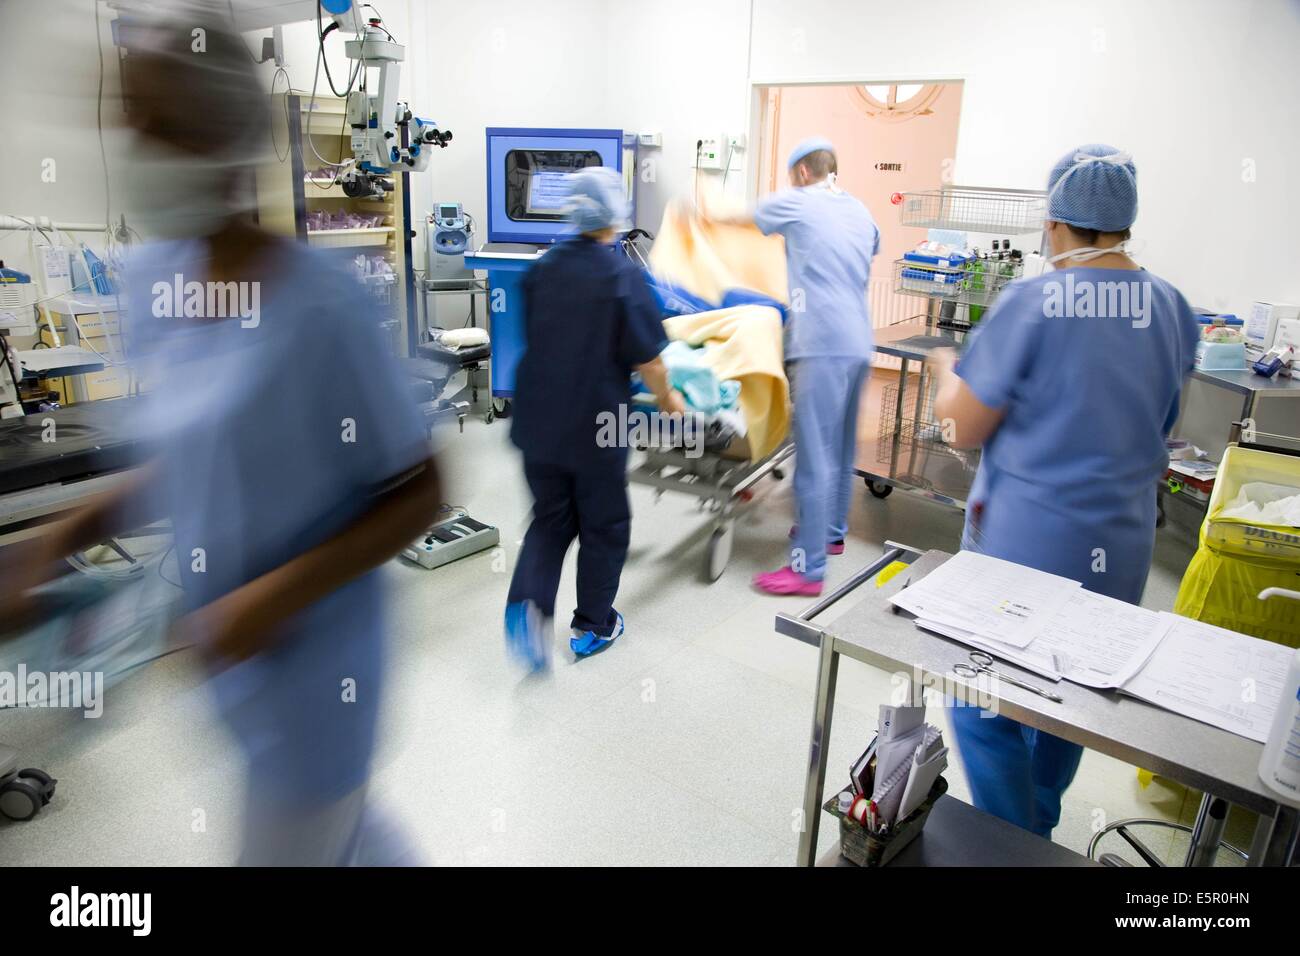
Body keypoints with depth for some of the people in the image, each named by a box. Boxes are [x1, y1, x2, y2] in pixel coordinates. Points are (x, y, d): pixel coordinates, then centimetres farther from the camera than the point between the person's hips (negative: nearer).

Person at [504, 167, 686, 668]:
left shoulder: (544, 267, 4)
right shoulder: (623, 274, -13)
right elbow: (647, 358, -11)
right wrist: (667, 400, 8)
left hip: (539, 417, 5)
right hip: (595, 425, -5)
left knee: (551, 519, 17)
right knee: (602, 525, 13)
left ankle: (527, 605, -4)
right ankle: (592, 627, 24)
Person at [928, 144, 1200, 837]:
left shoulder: (1031, 303, -16)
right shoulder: (1172, 309, 3)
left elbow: (963, 429, -12)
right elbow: (1159, 427, 15)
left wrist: (948, 375, 7)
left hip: (1027, 540, -6)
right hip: (1120, 546, 7)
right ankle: (1038, 832, 41)